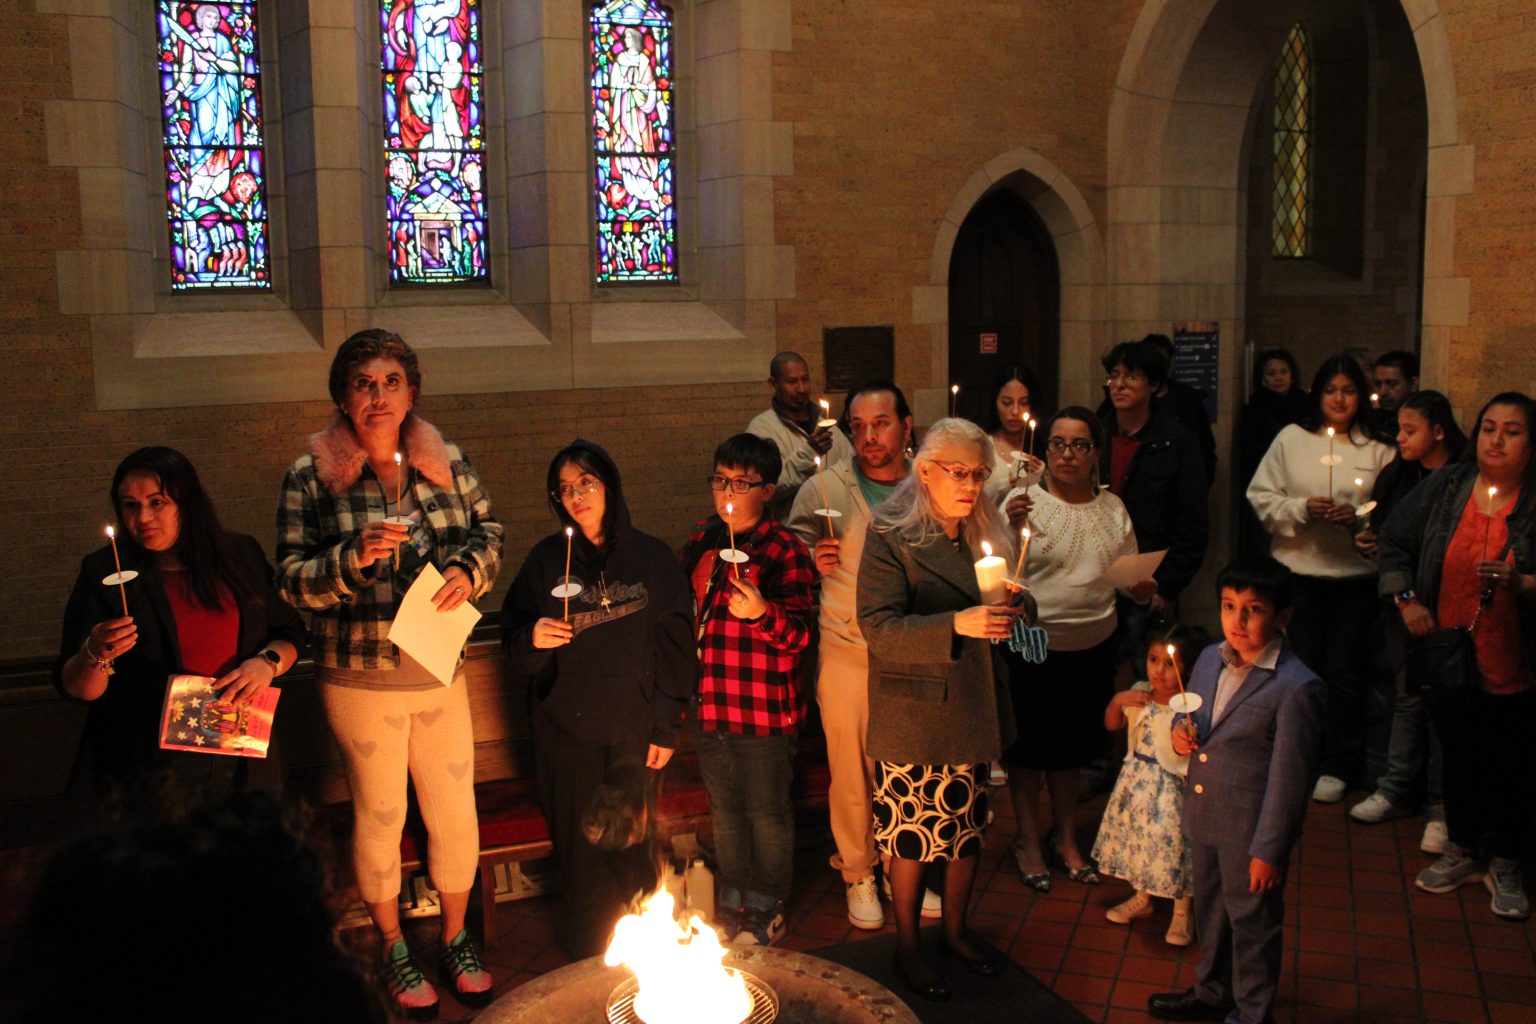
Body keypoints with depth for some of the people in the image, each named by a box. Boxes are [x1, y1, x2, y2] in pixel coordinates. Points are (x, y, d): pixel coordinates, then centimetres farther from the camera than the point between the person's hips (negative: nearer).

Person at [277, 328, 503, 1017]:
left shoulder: (445, 462, 1)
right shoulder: (311, 476, -7)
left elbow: (488, 530, 11)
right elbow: (291, 579, -7)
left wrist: (469, 568, -10)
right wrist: (354, 558, -25)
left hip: (440, 671, 3)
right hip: (359, 680, -2)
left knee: (456, 810, 11)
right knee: (379, 816, 11)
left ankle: (455, 938, 34)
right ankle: (393, 949, 32)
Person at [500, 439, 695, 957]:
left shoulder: (652, 557, 1)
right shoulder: (546, 560, 2)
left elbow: (677, 648, 2)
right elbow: (517, 655, 5)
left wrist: (667, 729, -1)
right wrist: (533, 641, -19)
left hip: (634, 735, 0)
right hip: (566, 737, 1)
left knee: (632, 851, 5)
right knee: (580, 855, 5)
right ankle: (587, 962, 24)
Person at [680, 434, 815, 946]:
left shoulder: (786, 549, -12)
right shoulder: (702, 540, 7)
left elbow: (801, 633, -17)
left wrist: (762, 612, -36)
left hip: (764, 708, -6)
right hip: (709, 706, 6)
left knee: (767, 812, 7)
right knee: (723, 809, 19)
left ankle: (767, 913, 24)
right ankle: (731, 905, 35)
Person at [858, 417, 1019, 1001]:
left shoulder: (984, 532, 7)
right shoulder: (891, 535, -12)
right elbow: (879, 626, -21)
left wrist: (1005, 610, -4)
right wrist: (956, 625, -32)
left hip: (972, 710, 6)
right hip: (913, 717, -6)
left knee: (968, 826, 15)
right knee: (912, 833, 5)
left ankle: (956, 929, 37)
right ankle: (907, 945, 25)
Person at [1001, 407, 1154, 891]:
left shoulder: (1112, 507, 6)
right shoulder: (1024, 500, -9)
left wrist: (1144, 588, -8)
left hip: (1094, 646, 4)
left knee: (1073, 744, 18)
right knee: (1030, 744, 7)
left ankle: (1066, 837, 36)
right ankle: (1028, 840, 26)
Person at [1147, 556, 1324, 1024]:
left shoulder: (1296, 687, -22)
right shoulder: (1210, 660, 0)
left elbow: (1289, 778, -19)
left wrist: (1269, 850, -15)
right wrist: (1181, 730, -6)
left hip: (1251, 830, -7)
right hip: (1204, 817, 7)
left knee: (1252, 921, 13)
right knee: (1210, 910, 25)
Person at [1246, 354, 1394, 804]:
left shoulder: (1377, 449, 3)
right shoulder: (1291, 439, 5)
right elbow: (1261, 497, 3)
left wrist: (1359, 516, -15)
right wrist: (1301, 508, -12)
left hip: (1356, 577, 0)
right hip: (1298, 571, 1)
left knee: (1344, 673, 4)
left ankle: (1337, 767, 17)